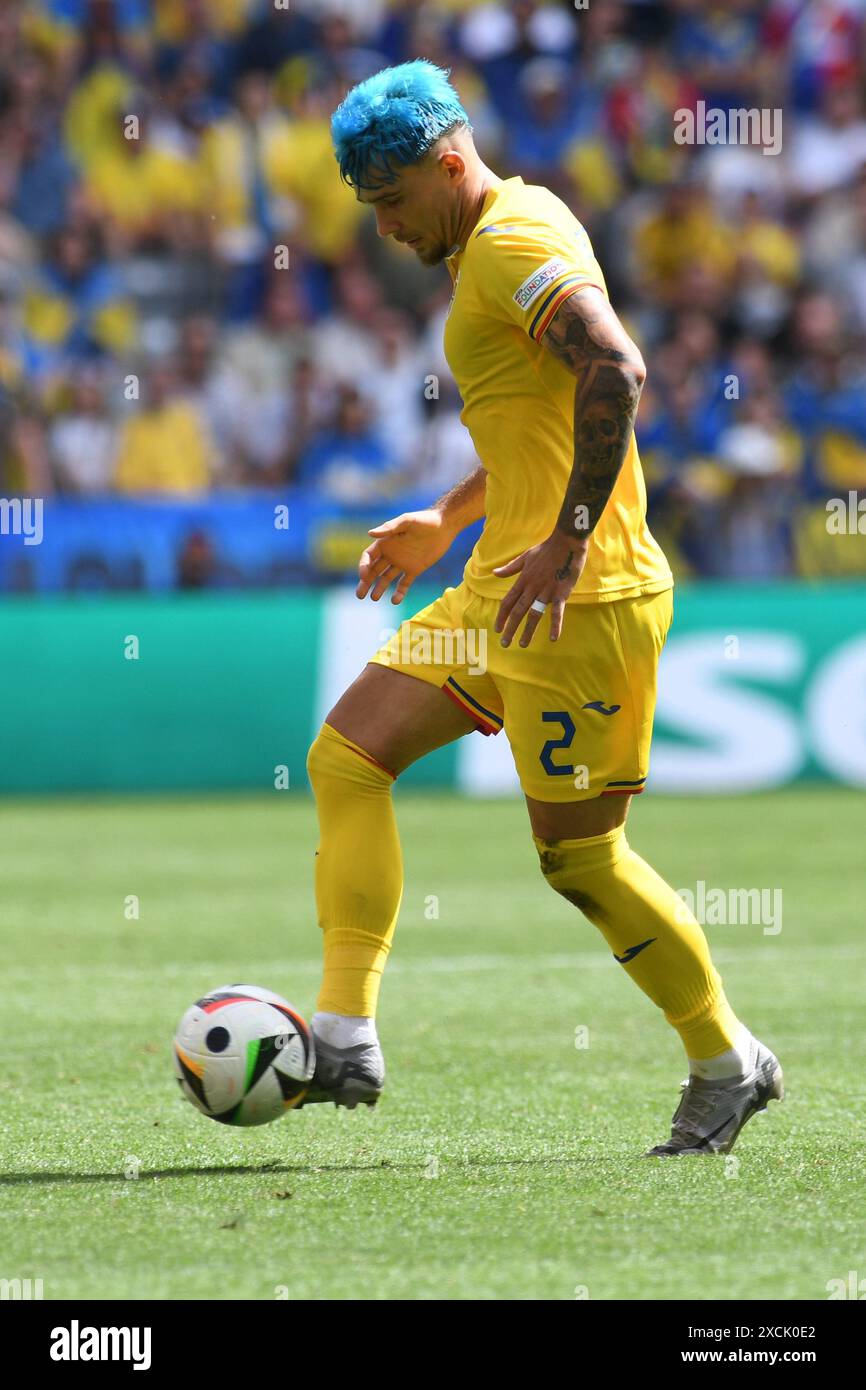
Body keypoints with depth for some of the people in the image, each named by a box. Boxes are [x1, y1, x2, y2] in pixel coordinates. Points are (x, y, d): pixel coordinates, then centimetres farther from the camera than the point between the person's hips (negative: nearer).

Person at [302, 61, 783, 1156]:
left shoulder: (510, 242, -14)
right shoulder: (496, 241, 18)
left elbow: (615, 370, -29)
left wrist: (567, 544, -28)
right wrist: (448, 520, 28)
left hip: (581, 600, -11)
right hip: (506, 588, 11)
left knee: (579, 855, -3)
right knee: (346, 756, 4)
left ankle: (729, 1063, 13)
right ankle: (345, 1035, 0)